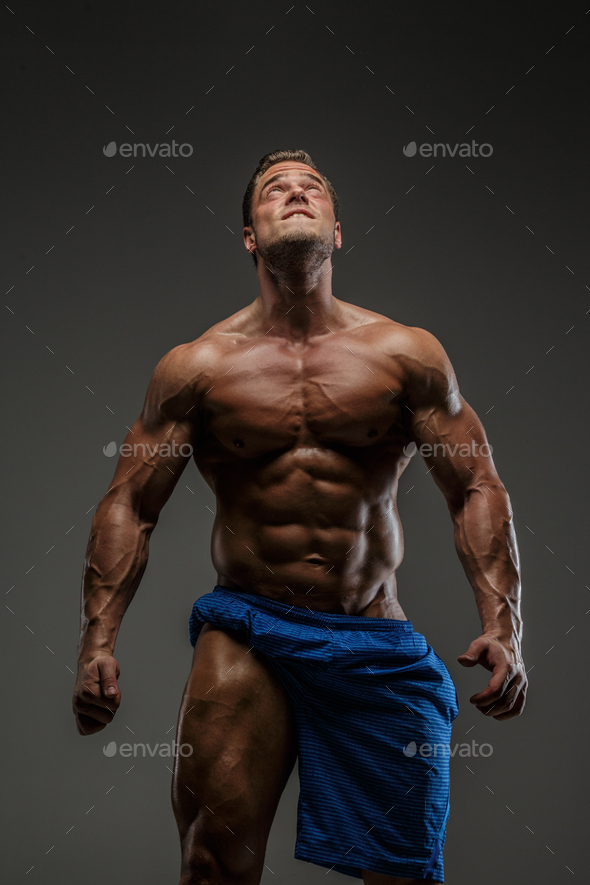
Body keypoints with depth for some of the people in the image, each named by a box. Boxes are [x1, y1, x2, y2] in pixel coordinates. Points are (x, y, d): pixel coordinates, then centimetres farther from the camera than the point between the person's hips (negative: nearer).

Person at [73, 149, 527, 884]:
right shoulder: (198, 365, 3)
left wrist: (503, 630, -10)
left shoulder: (406, 354, 4)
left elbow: (476, 490, 3)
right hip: (247, 632, -1)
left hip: (377, 646, 1)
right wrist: (98, 643, -9)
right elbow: (129, 506, 3)